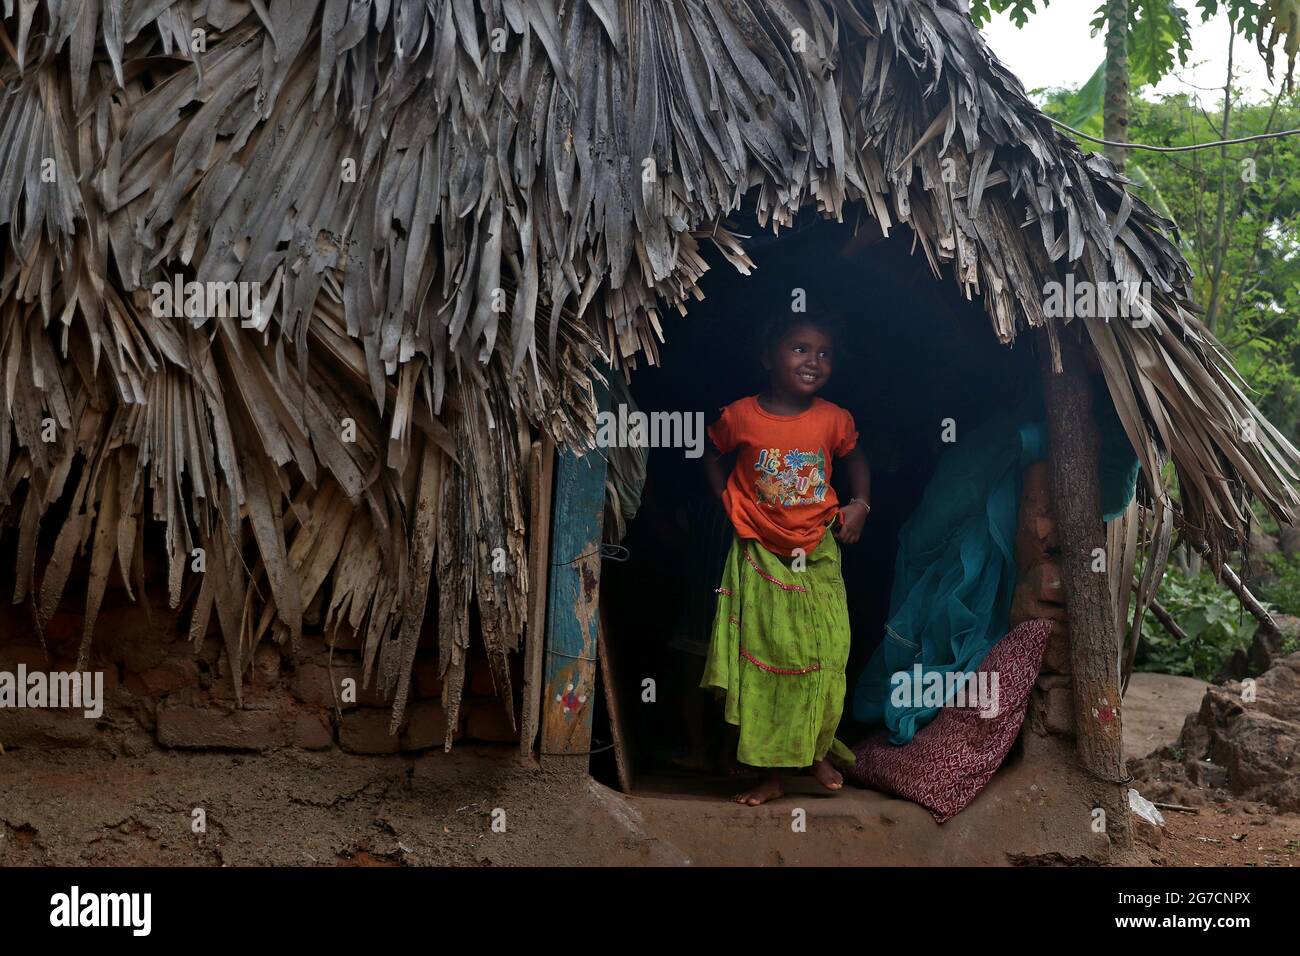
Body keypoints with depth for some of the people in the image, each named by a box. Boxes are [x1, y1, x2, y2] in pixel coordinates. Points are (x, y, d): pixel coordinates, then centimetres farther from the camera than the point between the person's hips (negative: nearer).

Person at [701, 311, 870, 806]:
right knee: (761, 663, 2)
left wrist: (860, 504, -1)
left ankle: (819, 752, 26)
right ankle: (770, 773, 13)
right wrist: (728, 502, -1)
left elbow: (855, 458, 14)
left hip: (817, 558, 2)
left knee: (825, 659, 3)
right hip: (760, 558, -1)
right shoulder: (741, 416, -9)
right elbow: (711, 453, 10)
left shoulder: (834, 420, -5)